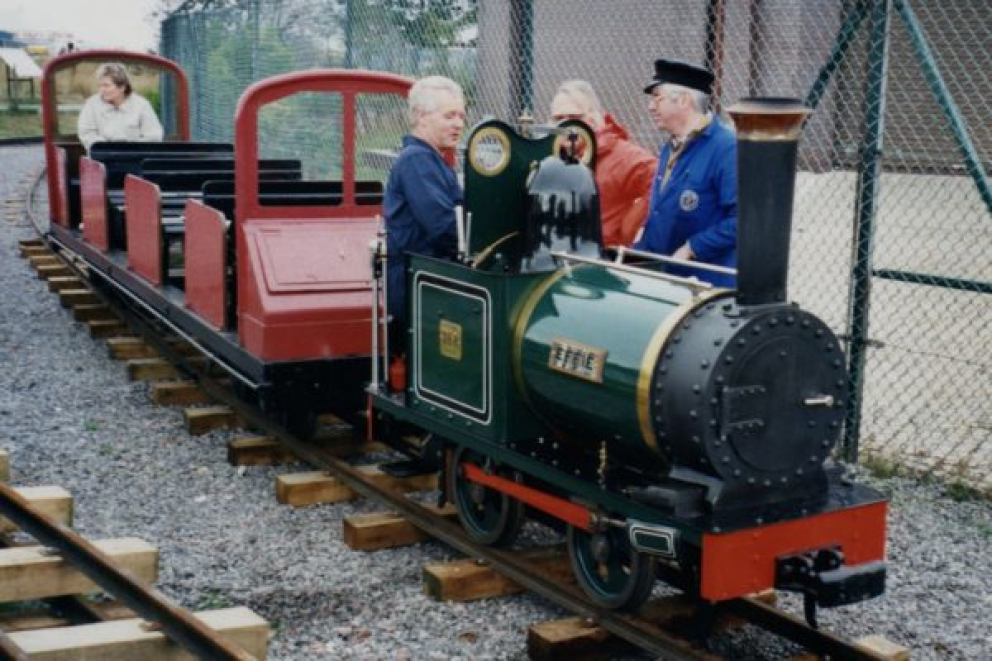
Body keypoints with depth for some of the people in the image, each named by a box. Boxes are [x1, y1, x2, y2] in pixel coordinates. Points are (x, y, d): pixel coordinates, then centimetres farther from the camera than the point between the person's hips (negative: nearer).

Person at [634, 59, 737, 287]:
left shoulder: (727, 148, -15)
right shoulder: (671, 148, 14)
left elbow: (742, 218, -23)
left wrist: (692, 249, -21)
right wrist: (639, 252, 8)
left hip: (710, 286, -8)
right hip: (664, 279, 8)